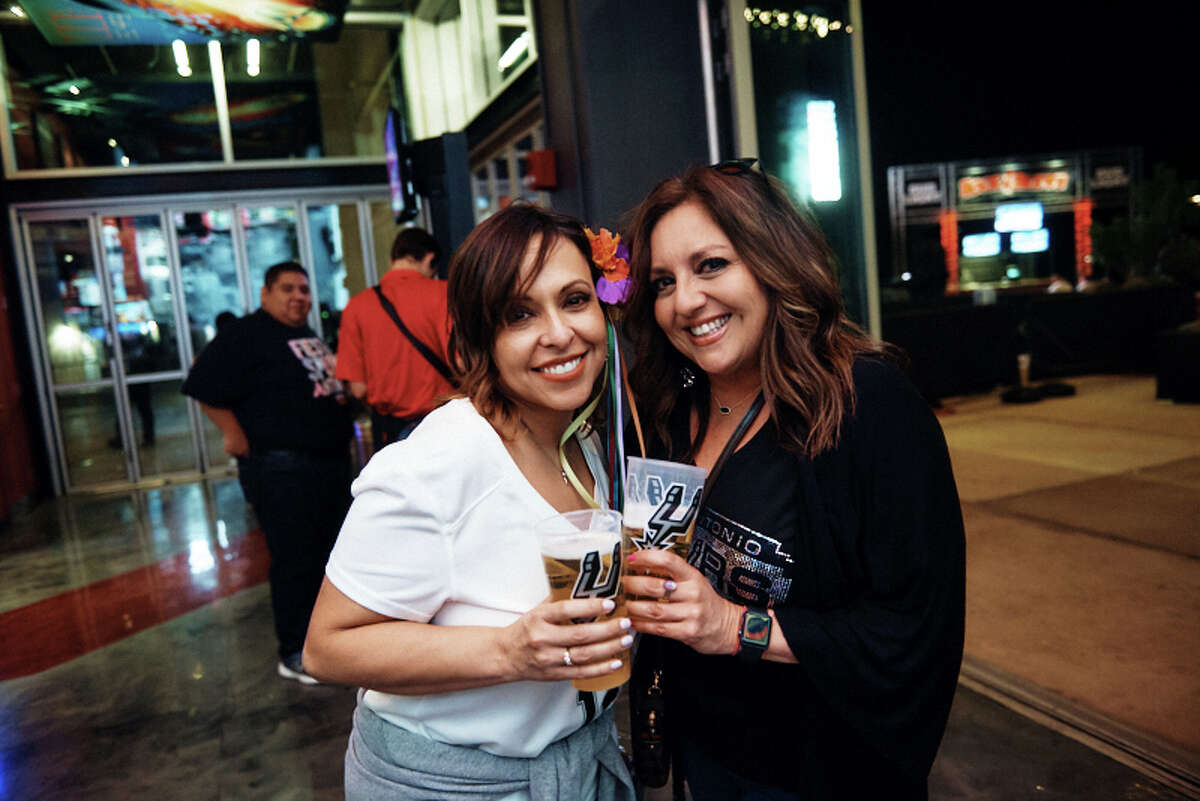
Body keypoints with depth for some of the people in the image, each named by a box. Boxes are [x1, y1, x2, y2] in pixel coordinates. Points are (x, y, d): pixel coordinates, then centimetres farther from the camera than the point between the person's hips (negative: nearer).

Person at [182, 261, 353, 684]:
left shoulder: (309, 335, 17)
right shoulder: (245, 335, -10)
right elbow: (206, 387, -17)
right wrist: (237, 437, -16)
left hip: (331, 461, 9)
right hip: (282, 470, -9)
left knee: (328, 553, 19)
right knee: (294, 560, -3)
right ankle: (294, 654, 10)